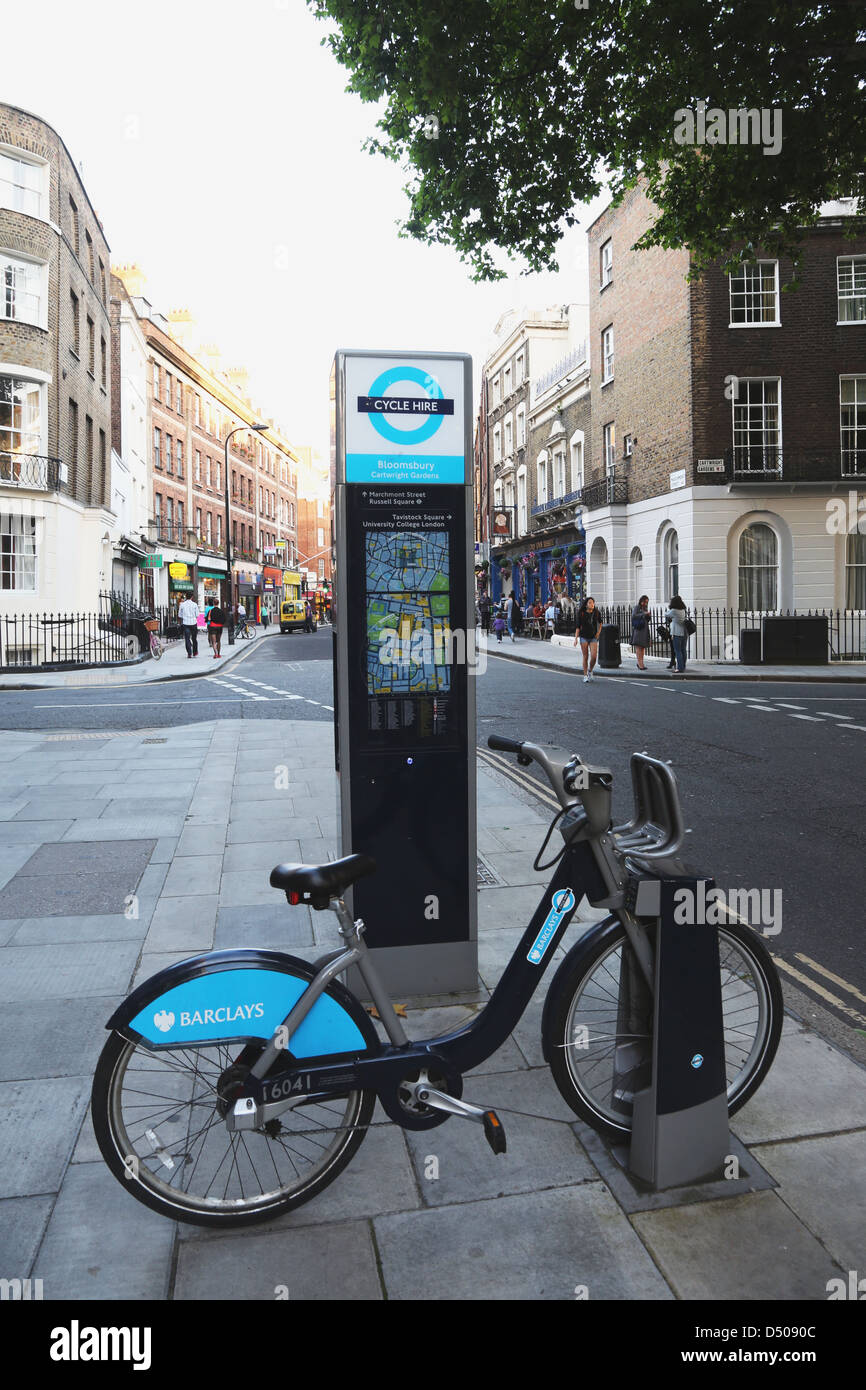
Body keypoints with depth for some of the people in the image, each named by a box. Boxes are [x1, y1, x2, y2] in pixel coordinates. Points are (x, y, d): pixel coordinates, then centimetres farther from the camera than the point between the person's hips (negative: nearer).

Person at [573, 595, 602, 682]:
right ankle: (585, 676, 10)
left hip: (593, 638, 1)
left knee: (594, 656, -11)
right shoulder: (581, 614, -5)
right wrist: (576, 638, -8)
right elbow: (578, 627, -2)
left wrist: (598, 632, 7)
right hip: (584, 637, -1)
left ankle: (590, 671, 15)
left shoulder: (597, 613, 0)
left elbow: (600, 623, 18)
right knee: (585, 657, 0)